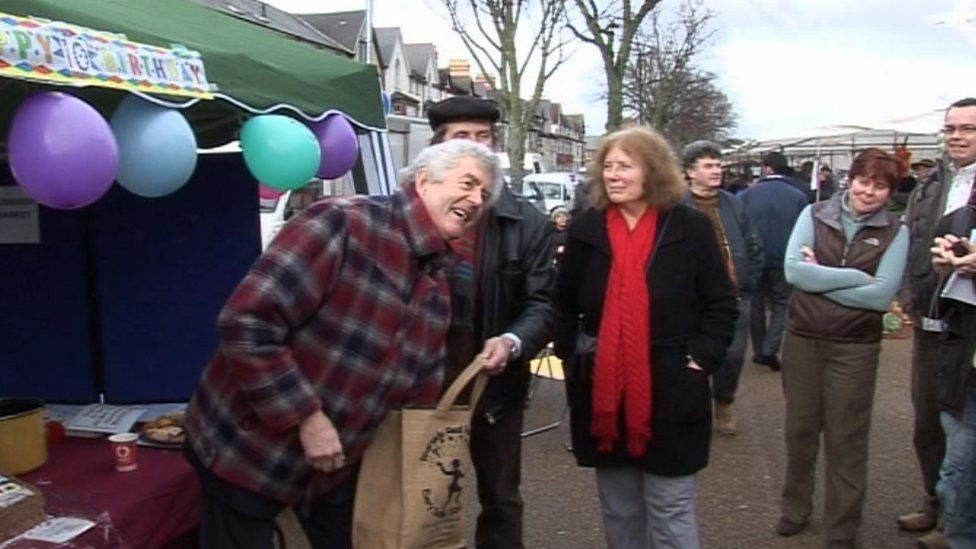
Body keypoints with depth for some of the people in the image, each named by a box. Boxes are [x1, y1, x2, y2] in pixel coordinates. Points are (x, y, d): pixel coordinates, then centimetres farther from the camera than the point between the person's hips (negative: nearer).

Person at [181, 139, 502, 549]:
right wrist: (307, 418, -24)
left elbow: (420, 387, 9)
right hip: (246, 449, -6)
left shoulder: (438, 285, 2)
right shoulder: (341, 223, -22)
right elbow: (245, 324, -26)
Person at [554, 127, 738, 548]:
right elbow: (564, 303, 12)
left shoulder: (691, 228, -3)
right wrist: (570, 354, 2)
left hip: (671, 393, -3)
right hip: (603, 393, 3)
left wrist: (701, 359, -8)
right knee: (619, 512, 17)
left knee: (671, 512, 6)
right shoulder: (585, 230, 3)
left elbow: (721, 304, 1)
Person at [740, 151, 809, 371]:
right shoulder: (799, 196, -5)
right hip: (783, 261, -1)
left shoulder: (748, 194, -3)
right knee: (781, 305, 10)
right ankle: (769, 349, -6)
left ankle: (759, 351, 19)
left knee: (756, 305, 15)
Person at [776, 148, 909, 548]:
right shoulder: (814, 215, -1)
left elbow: (882, 295, -14)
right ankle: (794, 507, 36)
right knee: (800, 429, 15)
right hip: (802, 338, 1)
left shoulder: (895, 233, -3)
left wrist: (819, 278, -14)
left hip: (855, 347, -1)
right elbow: (793, 269, -13)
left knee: (846, 440, 7)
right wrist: (856, 277, -15)